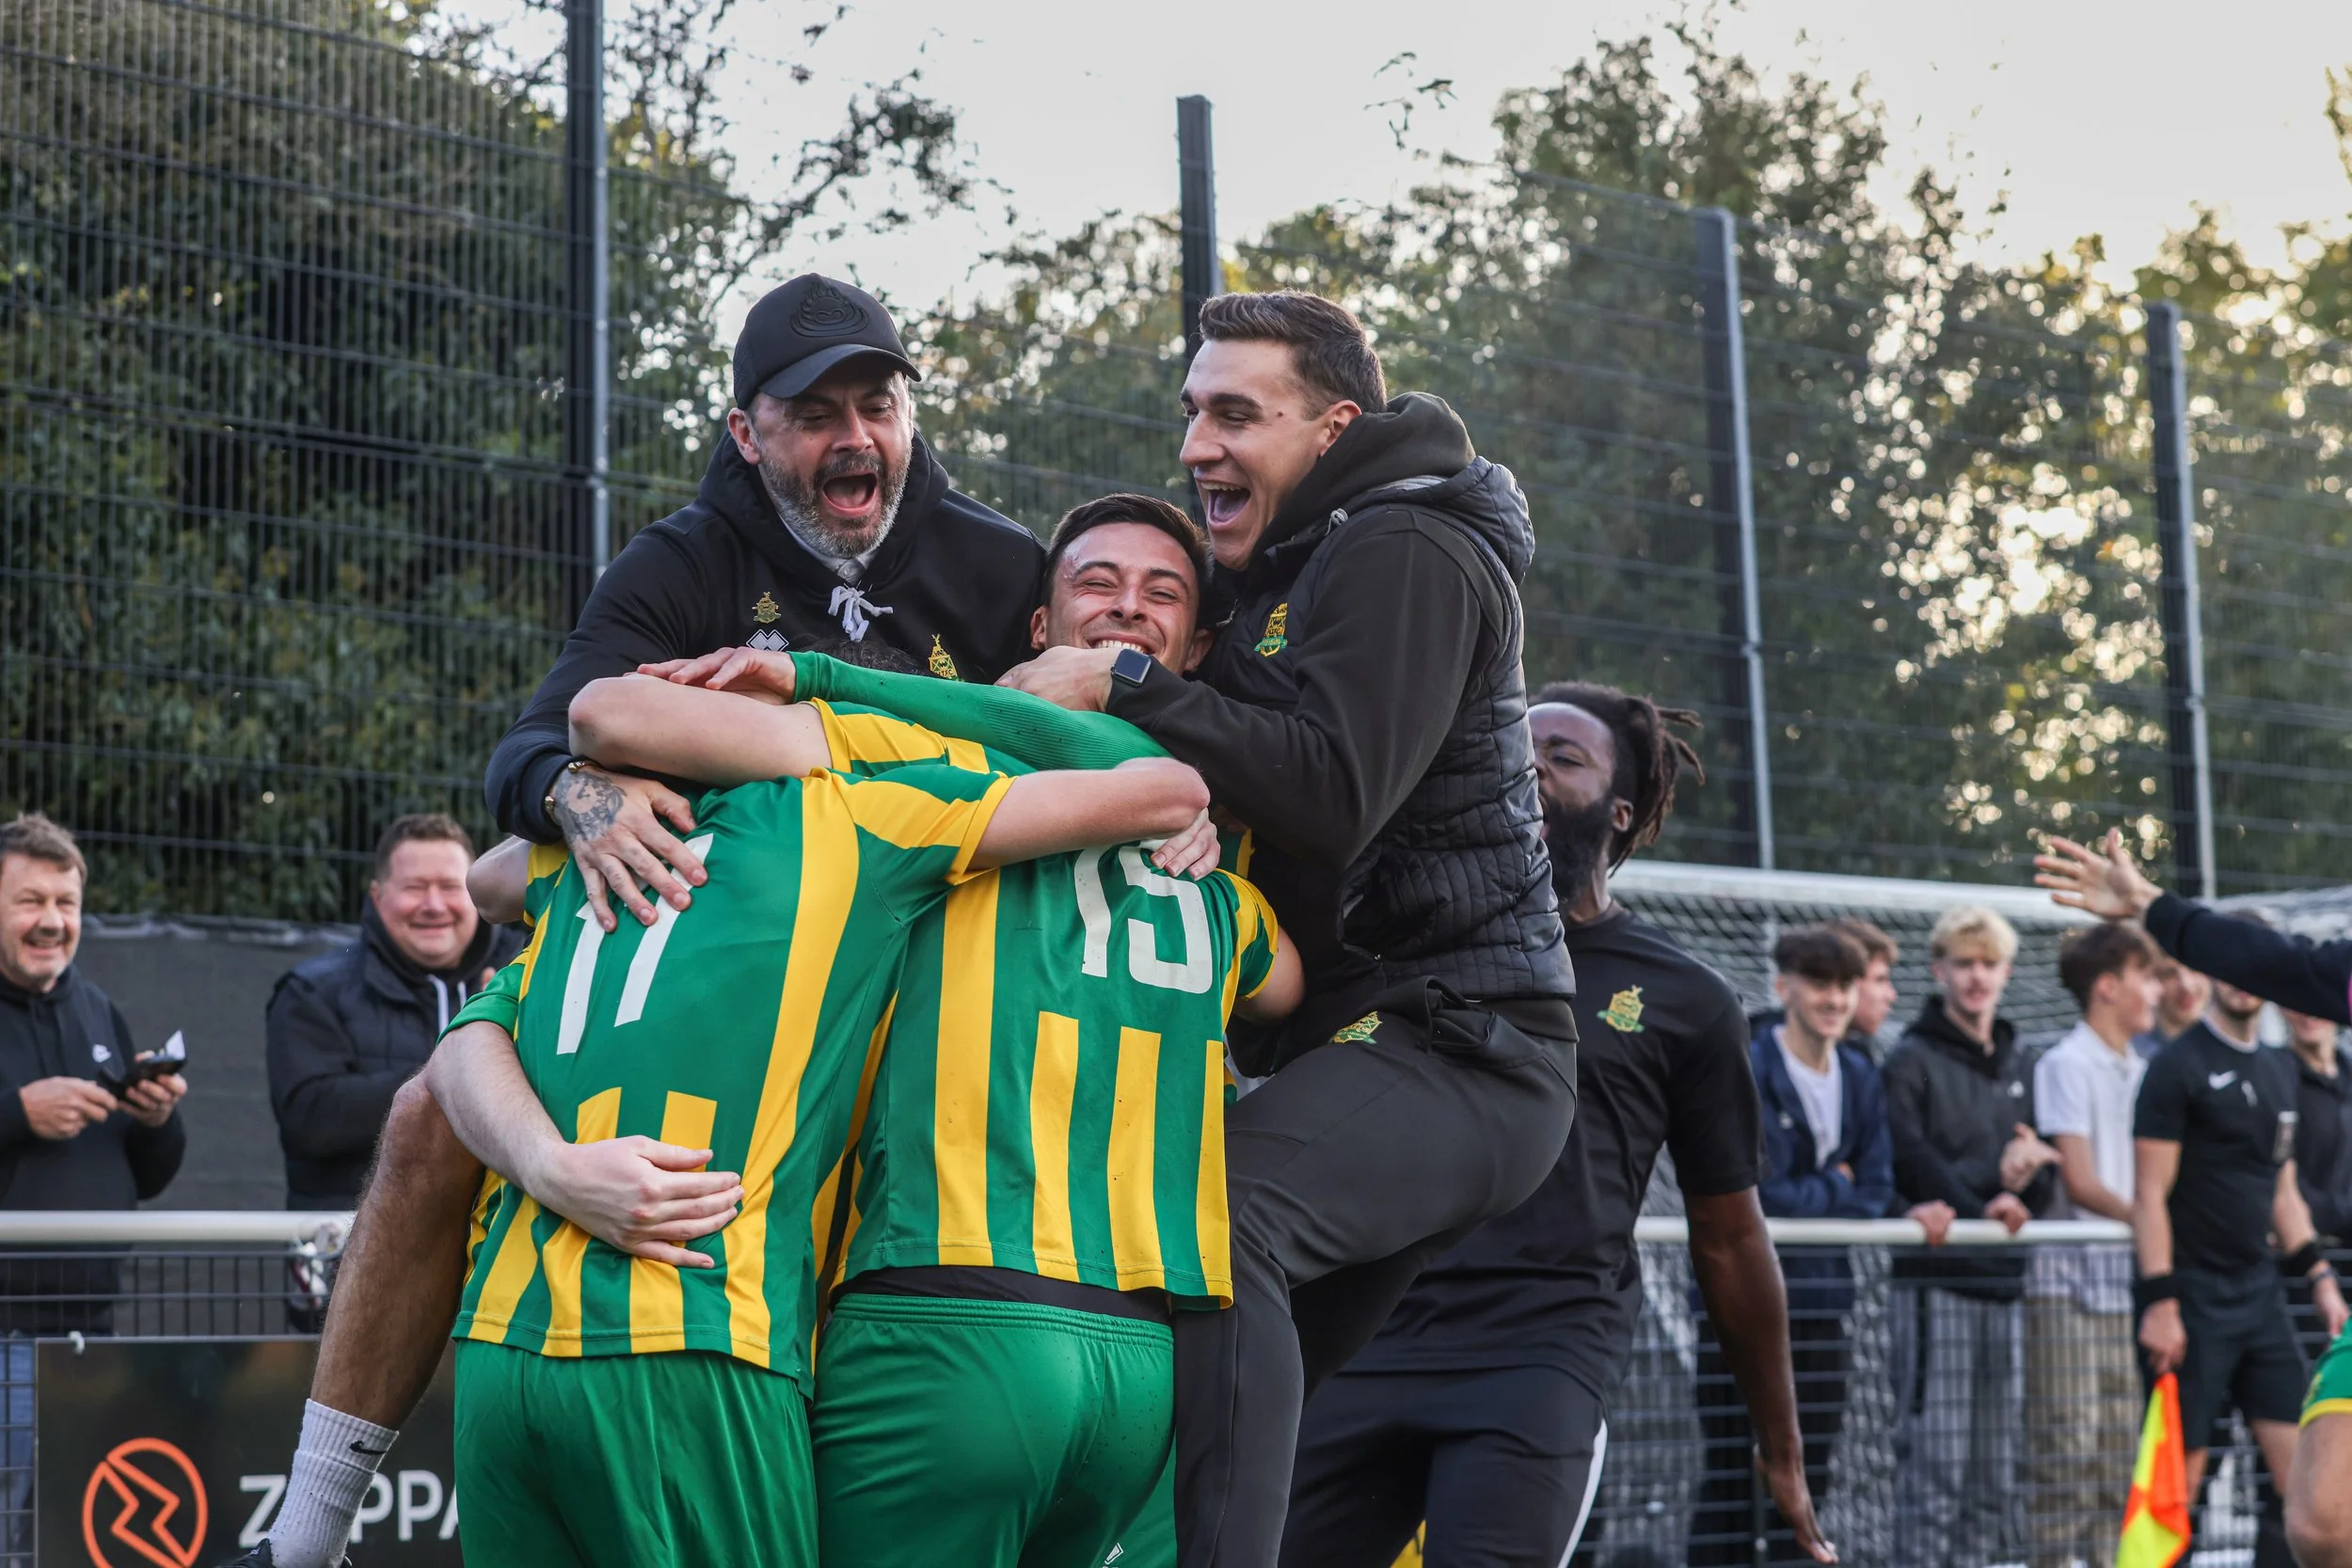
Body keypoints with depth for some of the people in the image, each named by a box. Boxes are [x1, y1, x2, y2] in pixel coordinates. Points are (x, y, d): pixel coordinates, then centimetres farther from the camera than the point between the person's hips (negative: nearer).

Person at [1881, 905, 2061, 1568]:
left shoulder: (2019, 1067, 19)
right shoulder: (1912, 1061, 0)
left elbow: (2045, 1184, 15)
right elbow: (1909, 1164, -13)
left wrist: (2028, 1174, -8)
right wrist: (1982, 1202, -25)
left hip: (2004, 1280, 7)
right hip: (1937, 1280, -6)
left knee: (1998, 1481, 7)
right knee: (1937, 1471, -9)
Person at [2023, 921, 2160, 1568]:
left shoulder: (2140, 1071, 16)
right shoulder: (2067, 1064, -5)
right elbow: (2081, 1183, -12)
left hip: (2127, 1279, 7)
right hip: (2070, 1281, -7)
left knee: (2121, 1450, 7)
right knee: (2070, 1445, -8)